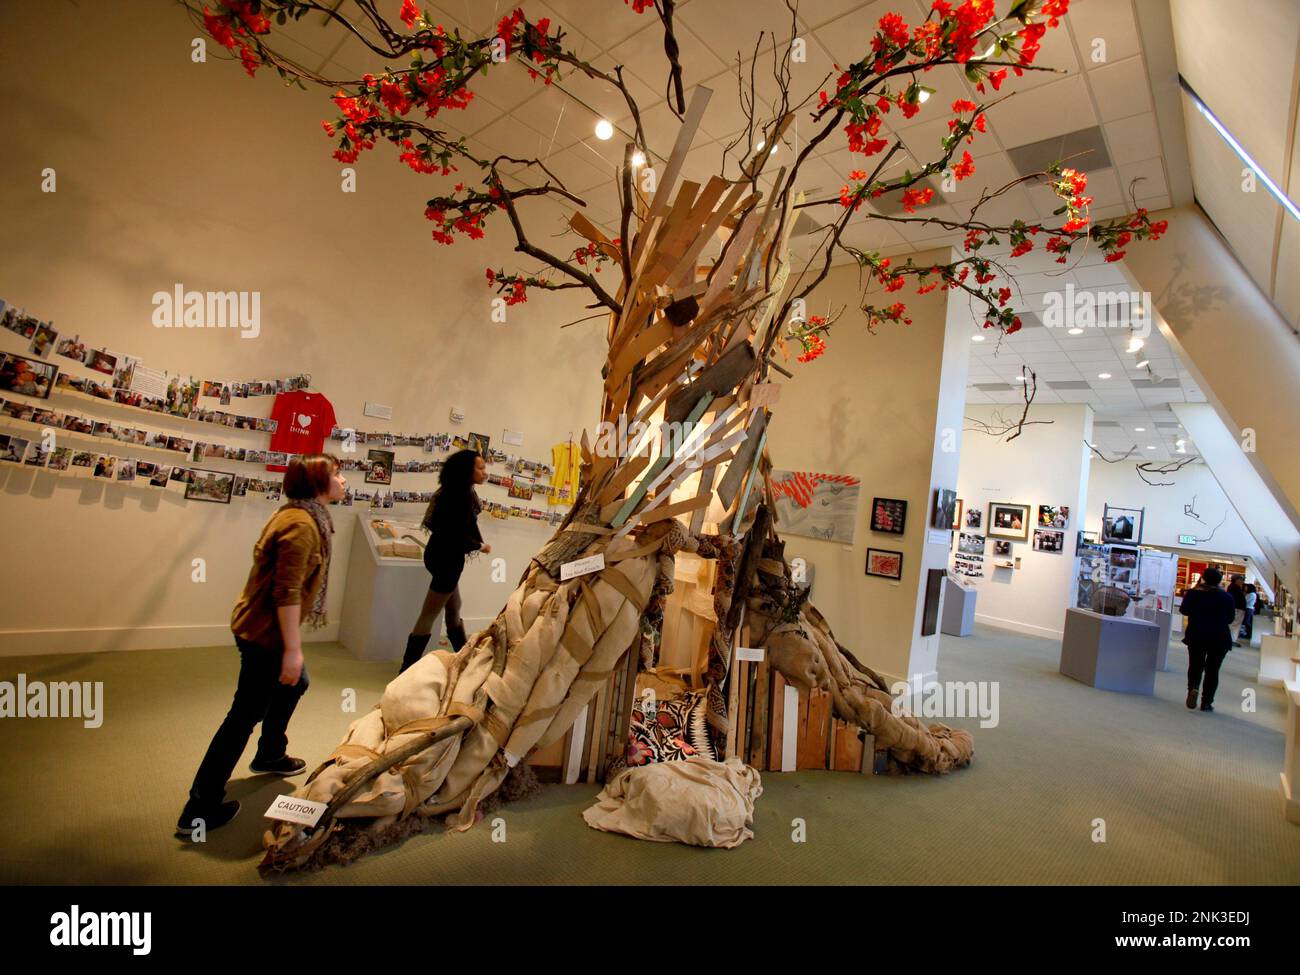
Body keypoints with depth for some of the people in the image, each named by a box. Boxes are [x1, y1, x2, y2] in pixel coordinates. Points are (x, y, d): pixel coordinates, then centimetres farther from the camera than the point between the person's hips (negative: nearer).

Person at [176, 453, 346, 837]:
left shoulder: (302, 516, 10)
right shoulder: (301, 525, -23)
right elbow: (287, 593, -26)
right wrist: (292, 648, -23)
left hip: (260, 625, 11)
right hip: (266, 632, -11)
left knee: (294, 684, 27)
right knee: (246, 715, -2)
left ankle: (269, 756, 46)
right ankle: (199, 811, 7)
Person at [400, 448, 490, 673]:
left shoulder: (453, 491, 9)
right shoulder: (462, 495, -22)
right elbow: (459, 536, -23)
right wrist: (480, 546, -9)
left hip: (442, 554, 11)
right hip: (447, 558, -11)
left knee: (454, 610, 22)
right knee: (429, 615, -1)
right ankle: (408, 669, 8)